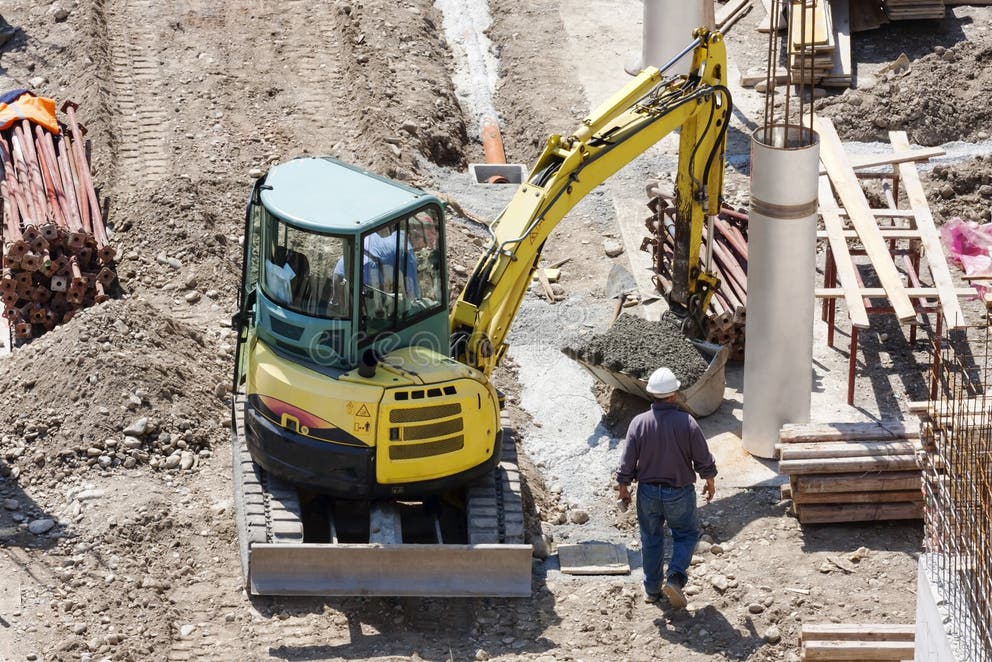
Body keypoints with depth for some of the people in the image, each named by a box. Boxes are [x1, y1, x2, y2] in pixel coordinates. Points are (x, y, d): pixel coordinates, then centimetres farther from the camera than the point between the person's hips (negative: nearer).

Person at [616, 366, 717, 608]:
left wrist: (623, 487, 10)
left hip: (648, 491, 2)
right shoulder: (687, 423, -18)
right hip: (679, 493, -2)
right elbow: (704, 460, -9)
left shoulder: (639, 423, -14)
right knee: (686, 534, 17)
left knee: (651, 539, 18)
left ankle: (652, 589, 27)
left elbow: (627, 463, -7)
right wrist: (710, 482, 10)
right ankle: (675, 577, -3)